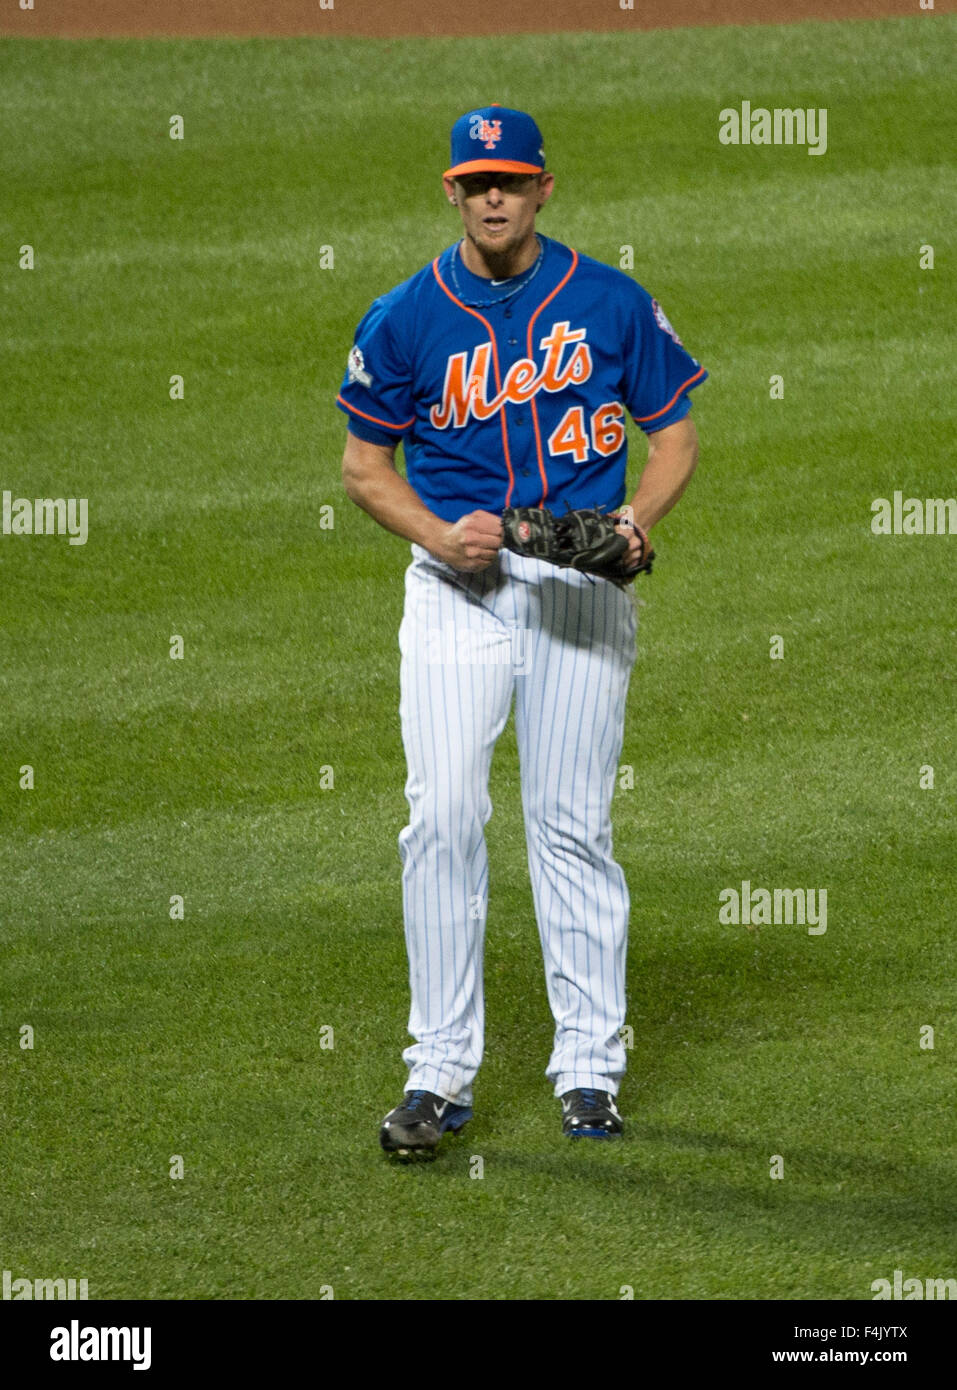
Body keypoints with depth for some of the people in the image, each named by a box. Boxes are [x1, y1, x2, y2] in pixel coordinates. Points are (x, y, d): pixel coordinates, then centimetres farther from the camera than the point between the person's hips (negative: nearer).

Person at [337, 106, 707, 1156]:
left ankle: (589, 1068, 12)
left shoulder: (612, 304, 0)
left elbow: (674, 438, 7)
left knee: (571, 824, 3)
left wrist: (635, 519, -13)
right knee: (442, 817, -9)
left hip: (582, 586, 0)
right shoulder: (407, 318, 0)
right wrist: (439, 535, -11)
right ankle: (440, 1071, -3)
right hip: (456, 588, 0)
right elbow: (364, 465, 7)